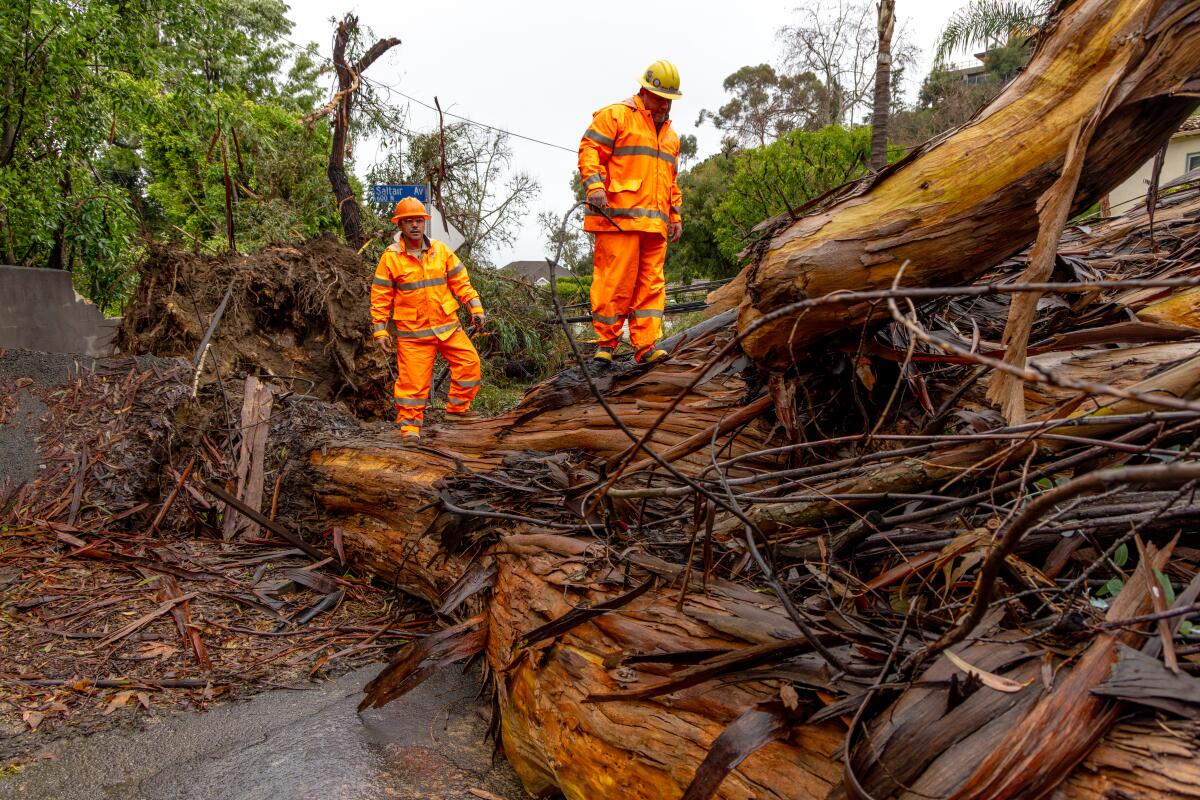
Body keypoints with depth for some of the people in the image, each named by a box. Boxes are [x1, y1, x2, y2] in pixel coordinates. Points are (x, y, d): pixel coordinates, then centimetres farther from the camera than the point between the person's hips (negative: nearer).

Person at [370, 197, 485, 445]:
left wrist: (475, 307, -2)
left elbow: (460, 281, 8)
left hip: (447, 325, 4)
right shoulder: (390, 257, -4)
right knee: (413, 378, -3)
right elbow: (380, 297, -2)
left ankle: (457, 409, 16)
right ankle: (409, 426, 10)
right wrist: (380, 331, -5)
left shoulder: (441, 250, 4)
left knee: (469, 362, 0)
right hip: (412, 332, -3)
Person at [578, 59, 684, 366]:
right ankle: (605, 342, 0)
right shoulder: (616, 115, 5)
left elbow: (671, 181, 33)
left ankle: (646, 346, 1)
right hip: (618, 216, -7)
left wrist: (676, 215, 24)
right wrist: (594, 185, -20)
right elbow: (589, 150, -5)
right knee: (615, 280, -9)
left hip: (655, 223, 7)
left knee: (651, 283, 1)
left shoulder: (669, 133, 28)